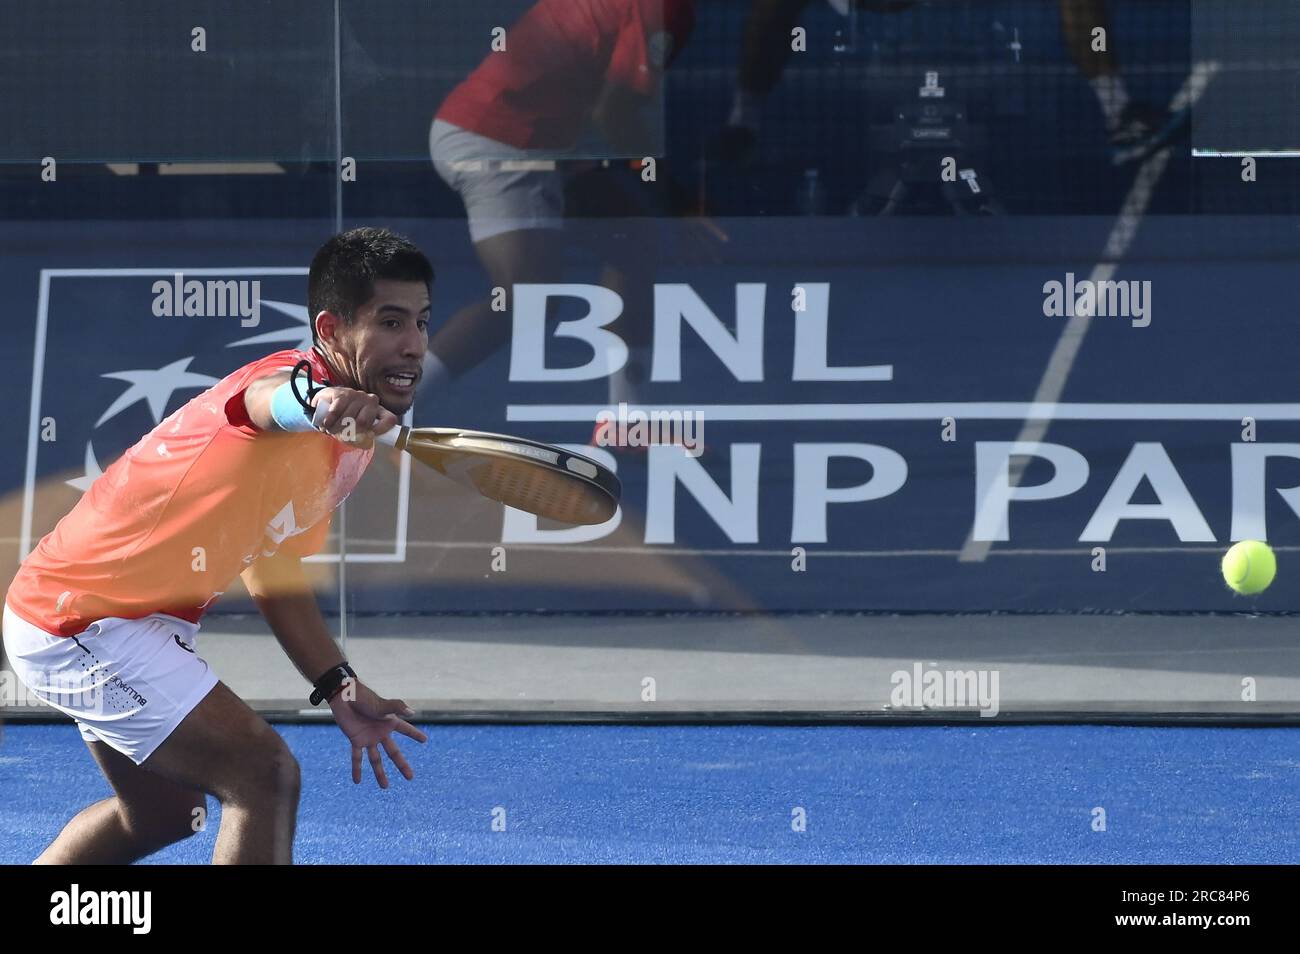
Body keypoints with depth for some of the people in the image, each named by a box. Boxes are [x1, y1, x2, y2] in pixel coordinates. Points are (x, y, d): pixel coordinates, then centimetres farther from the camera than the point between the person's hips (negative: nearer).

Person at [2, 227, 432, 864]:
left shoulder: (354, 439, 4)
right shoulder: (291, 377, -26)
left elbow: (274, 569, 16)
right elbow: (267, 401, -54)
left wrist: (338, 688, 5)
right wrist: (321, 402, -77)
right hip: (79, 623, -11)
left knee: (164, 810, 28)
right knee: (264, 774, -21)